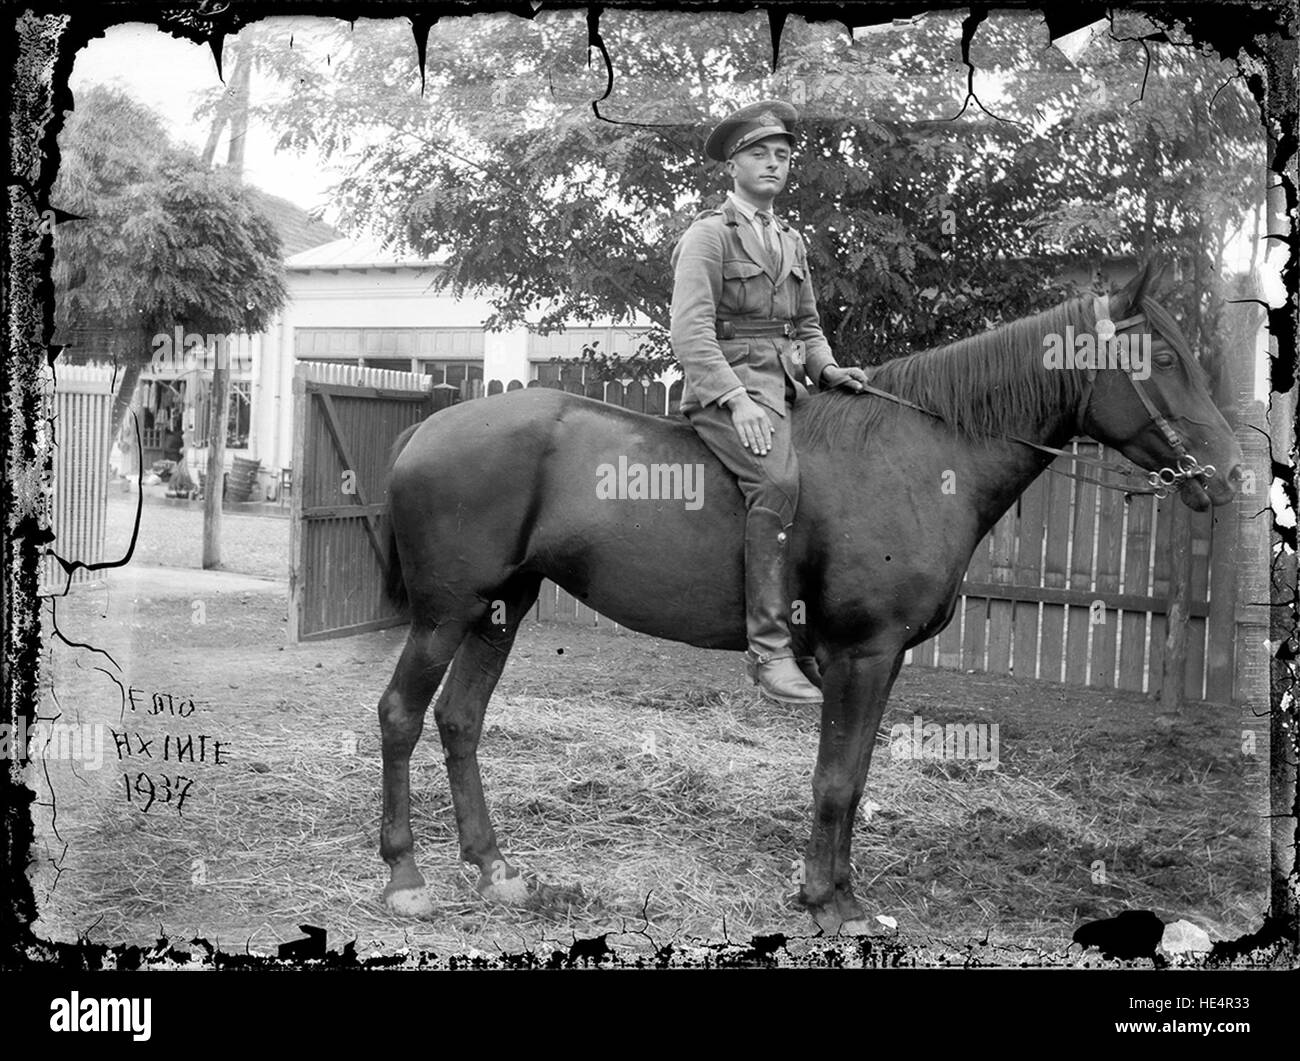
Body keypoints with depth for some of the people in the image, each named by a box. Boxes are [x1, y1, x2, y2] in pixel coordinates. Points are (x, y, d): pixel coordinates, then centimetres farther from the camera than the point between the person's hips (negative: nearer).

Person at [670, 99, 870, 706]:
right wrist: (738, 399, -23)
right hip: (725, 390, -8)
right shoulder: (709, 234, -1)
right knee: (778, 477, -32)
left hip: (785, 389, 8)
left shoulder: (791, 242, 23)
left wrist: (826, 369, 8)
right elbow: (690, 332, -12)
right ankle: (769, 649, -30)